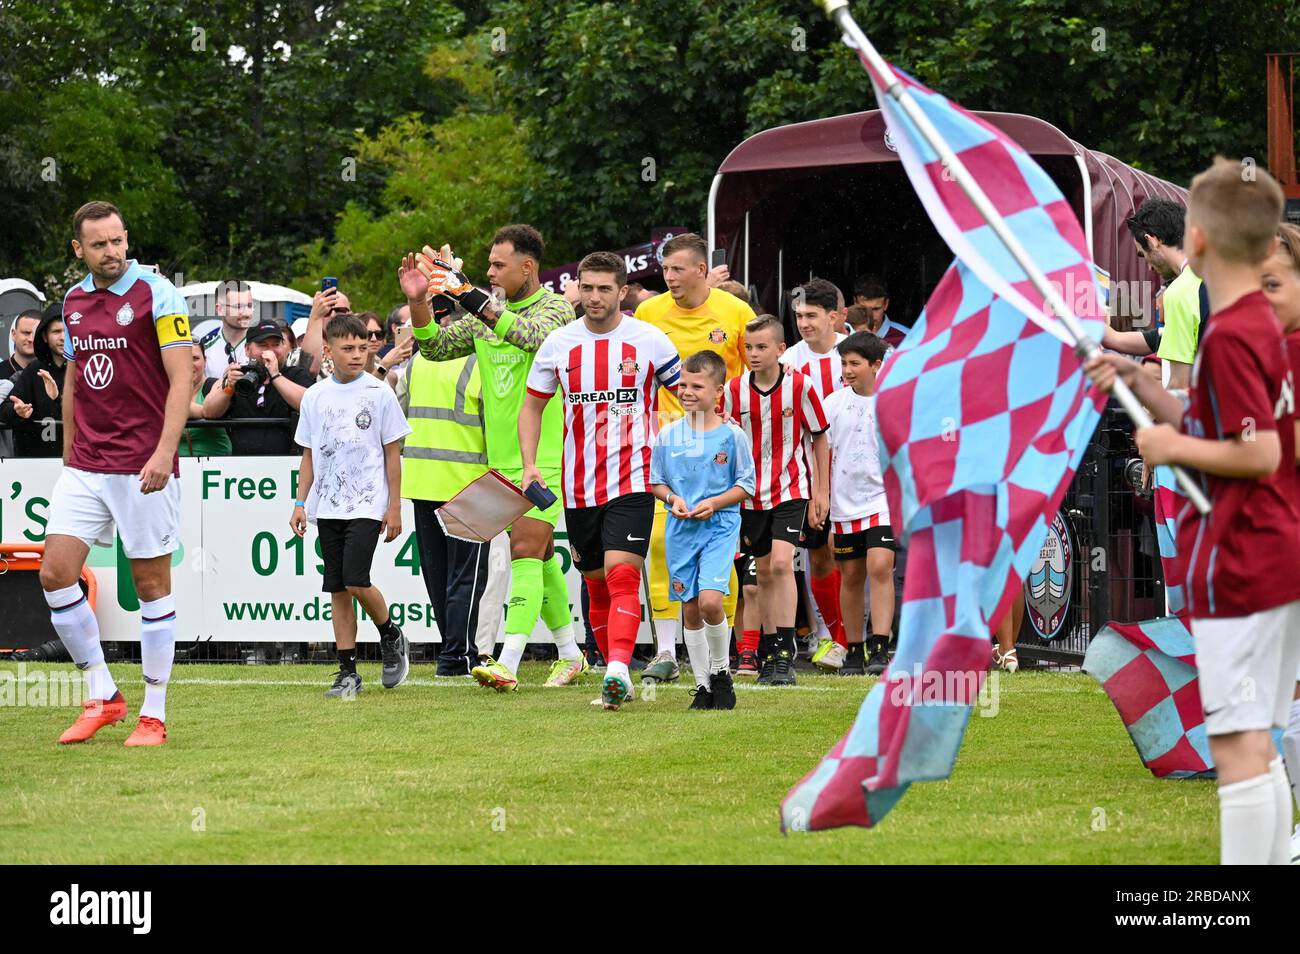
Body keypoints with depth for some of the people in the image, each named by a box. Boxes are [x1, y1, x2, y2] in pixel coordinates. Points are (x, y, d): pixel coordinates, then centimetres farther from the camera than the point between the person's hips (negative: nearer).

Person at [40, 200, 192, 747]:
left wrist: (164, 451, -23)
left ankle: (154, 714, 9)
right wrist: (69, 453, 17)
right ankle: (101, 697, 8)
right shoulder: (73, 301, 10)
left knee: (152, 585, 1)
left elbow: (181, 379, -12)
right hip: (85, 467, 6)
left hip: (143, 466, -6)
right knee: (55, 574, -4)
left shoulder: (156, 294, -8)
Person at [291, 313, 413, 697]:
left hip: (367, 503, -4)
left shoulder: (379, 393, -2)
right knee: (337, 590, 3)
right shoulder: (315, 396, 7)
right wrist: (300, 502, 7)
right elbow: (309, 455, 14)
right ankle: (348, 672, 7)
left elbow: (392, 453, 1)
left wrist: (394, 507, -2)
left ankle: (391, 637, 10)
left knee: (355, 580, -16)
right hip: (328, 506, 4)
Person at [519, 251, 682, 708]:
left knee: (621, 573, -19)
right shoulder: (558, 344, 4)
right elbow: (533, 406, 14)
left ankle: (618, 670, -29)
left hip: (633, 480, -4)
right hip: (579, 485, 4)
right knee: (597, 584, 10)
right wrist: (530, 464, 2)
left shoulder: (649, 340, -3)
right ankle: (615, 674, 21)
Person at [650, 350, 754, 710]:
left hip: (720, 526, -3)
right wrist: (672, 498, -8)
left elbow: (745, 485, 1)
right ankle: (702, 684, 16)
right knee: (690, 608, 5)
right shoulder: (668, 435, 4)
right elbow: (656, 481, 13)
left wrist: (714, 503, -14)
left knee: (710, 601, -19)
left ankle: (721, 670, 3)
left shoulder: (732, 435, -4)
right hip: (680, 530, 3)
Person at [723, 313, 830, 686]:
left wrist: (821, 492, 0)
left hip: (791, 489, -3)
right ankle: (769, 653, 21)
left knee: (782, 563, -18)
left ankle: (785, 654, -17)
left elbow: (820, 438, 0)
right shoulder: (734, 390, -4)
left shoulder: (799, 386, -11)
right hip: (751, 494, 3)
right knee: (764, 572, 10)